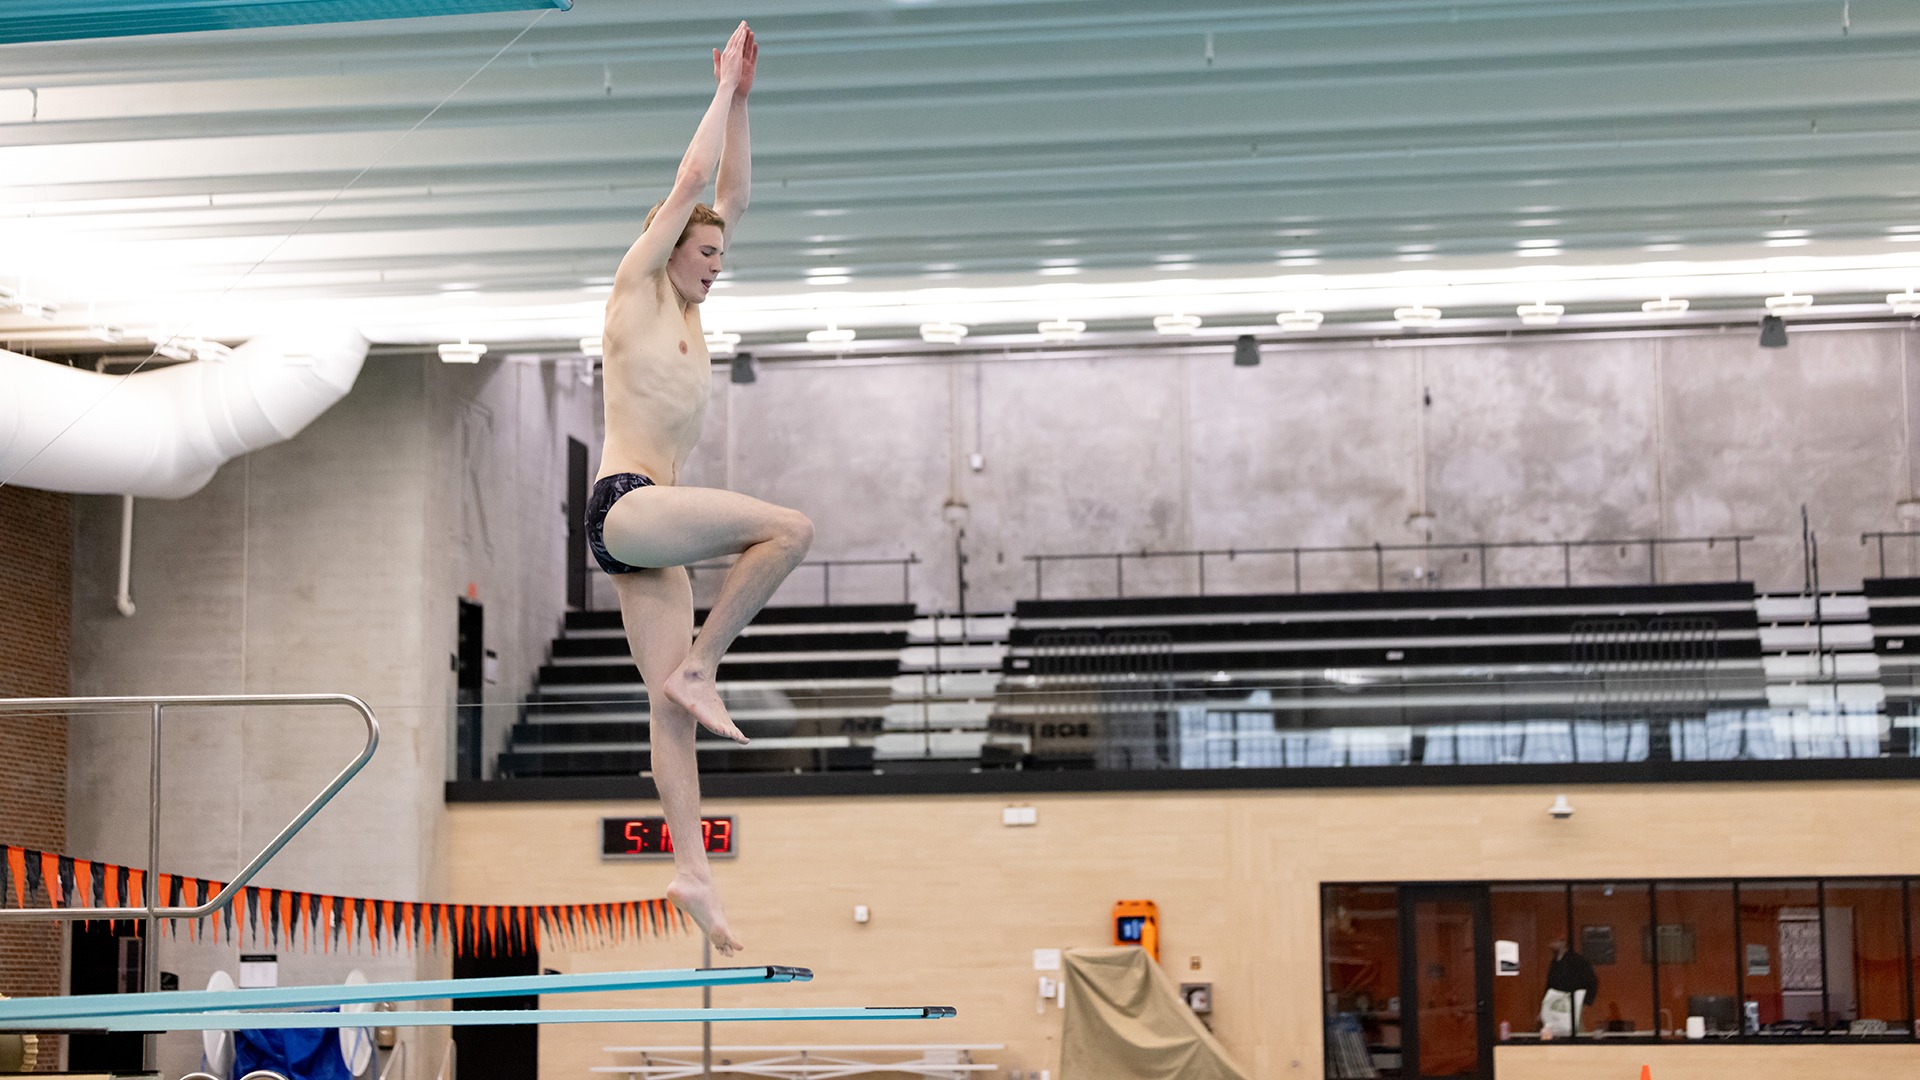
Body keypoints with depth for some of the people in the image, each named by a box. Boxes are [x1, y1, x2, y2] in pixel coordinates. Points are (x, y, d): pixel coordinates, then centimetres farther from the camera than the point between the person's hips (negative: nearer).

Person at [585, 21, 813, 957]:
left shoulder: (686, 311, 20)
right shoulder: (634, 291, 0)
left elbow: (729, 196, 22)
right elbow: (690, 185, -2)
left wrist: (739, 100, 20)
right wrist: (723, 90, 6)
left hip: (652, 537, 8)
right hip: (623, 506, -8)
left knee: (669, 706, 2)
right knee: (788, 527, -22)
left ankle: (691, 874, -1)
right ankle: (699, 668, -15)